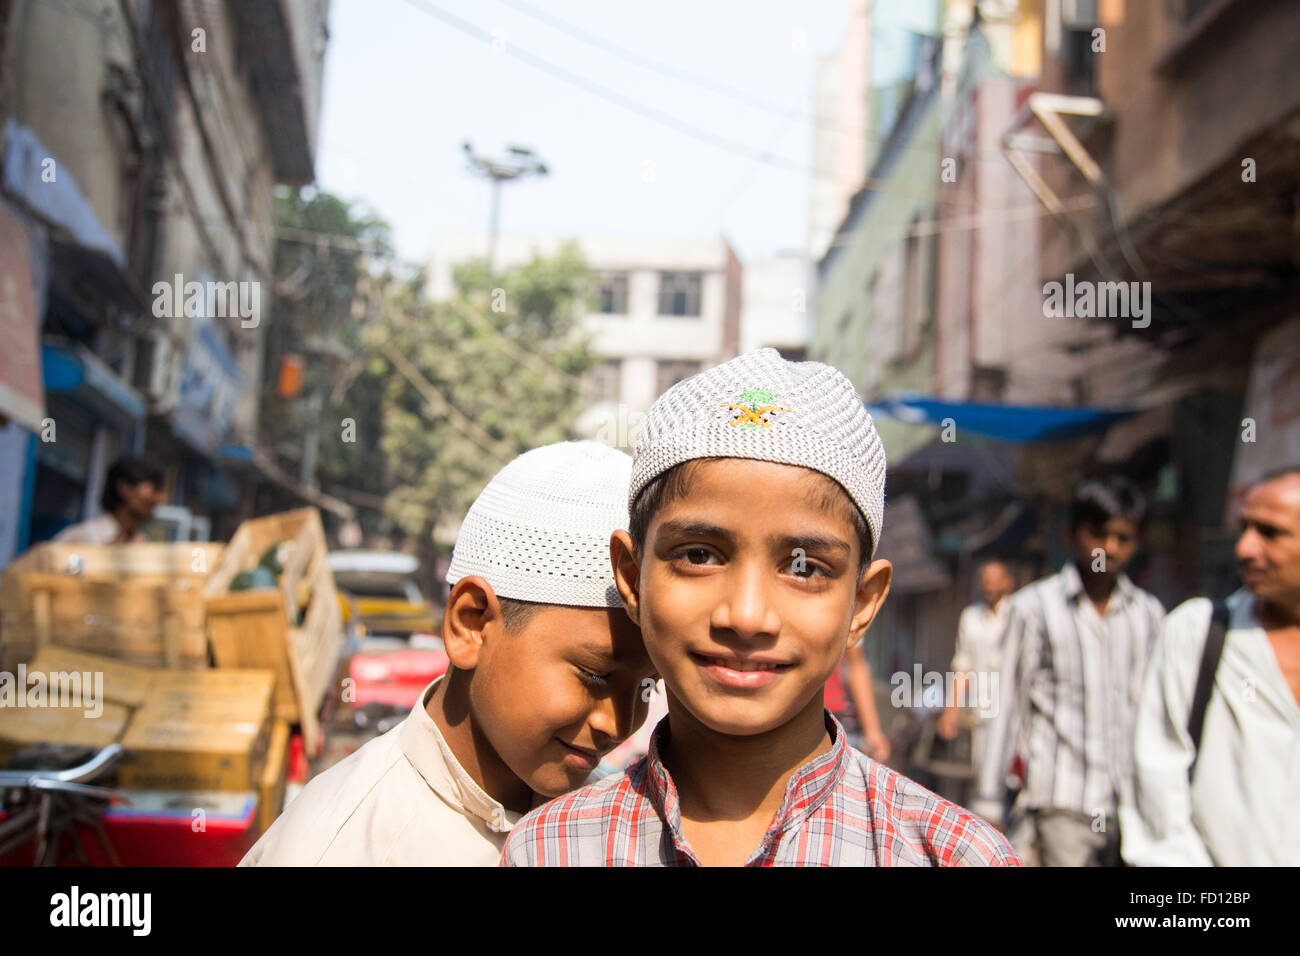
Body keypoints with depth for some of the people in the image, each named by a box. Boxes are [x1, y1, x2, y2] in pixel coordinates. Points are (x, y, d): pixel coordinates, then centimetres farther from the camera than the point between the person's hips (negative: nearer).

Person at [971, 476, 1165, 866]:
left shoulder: (1149, 613, 12)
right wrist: (988, 805, 0)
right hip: (1062, 805, -3)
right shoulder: (1034, 607, 1)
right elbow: (1007, 708, 1)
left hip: (1135, 807, 4)